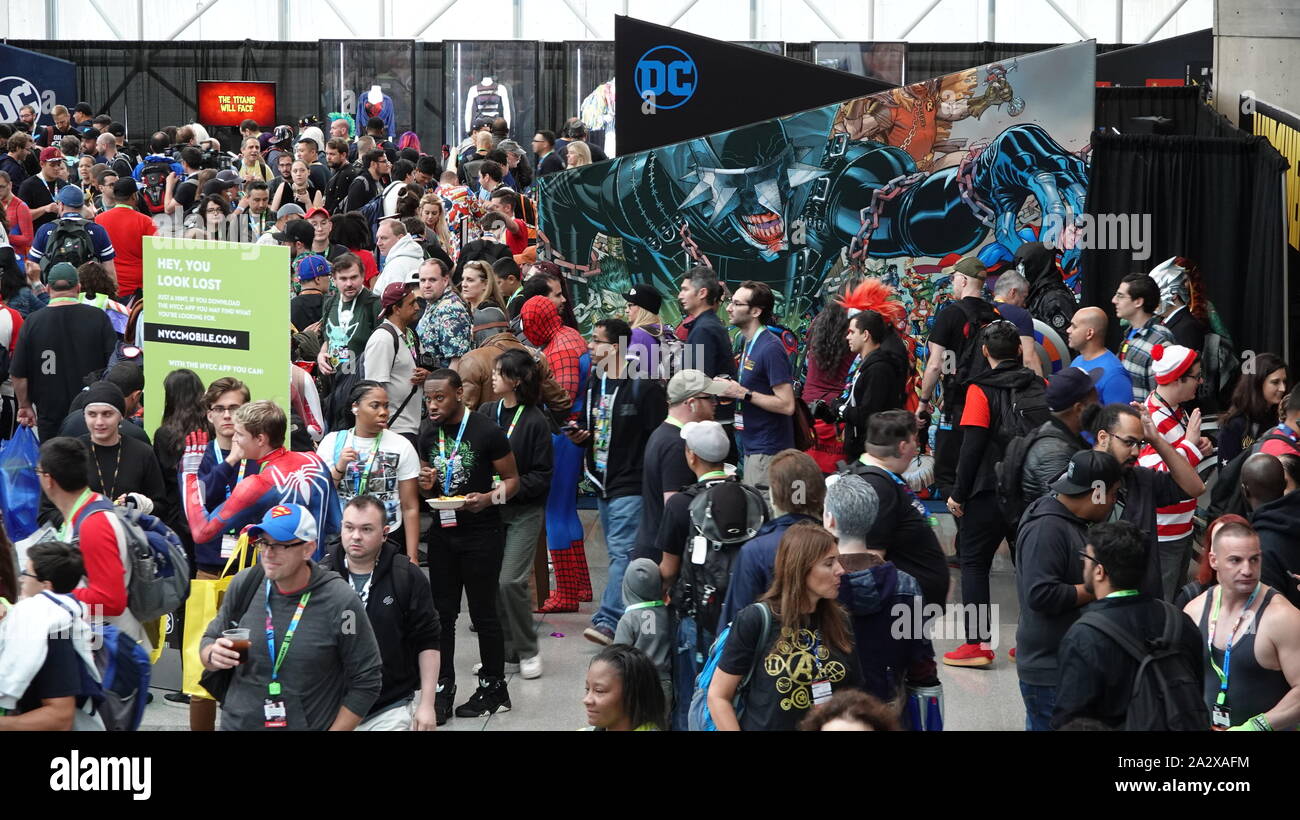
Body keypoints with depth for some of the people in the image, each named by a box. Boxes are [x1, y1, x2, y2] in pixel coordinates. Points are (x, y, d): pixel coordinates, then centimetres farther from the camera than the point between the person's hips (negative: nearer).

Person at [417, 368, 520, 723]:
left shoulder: (487, 431, -11)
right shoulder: (428, 433, 5)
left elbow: (512, 479, -5)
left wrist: (488, 498, -24)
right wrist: (426, 484, -5)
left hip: (480, 532, -5)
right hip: (442, 531, 5)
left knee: (483, 612, 1)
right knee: (442, 613, 7)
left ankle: (494, 689, 12)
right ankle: (443, 688, 13)